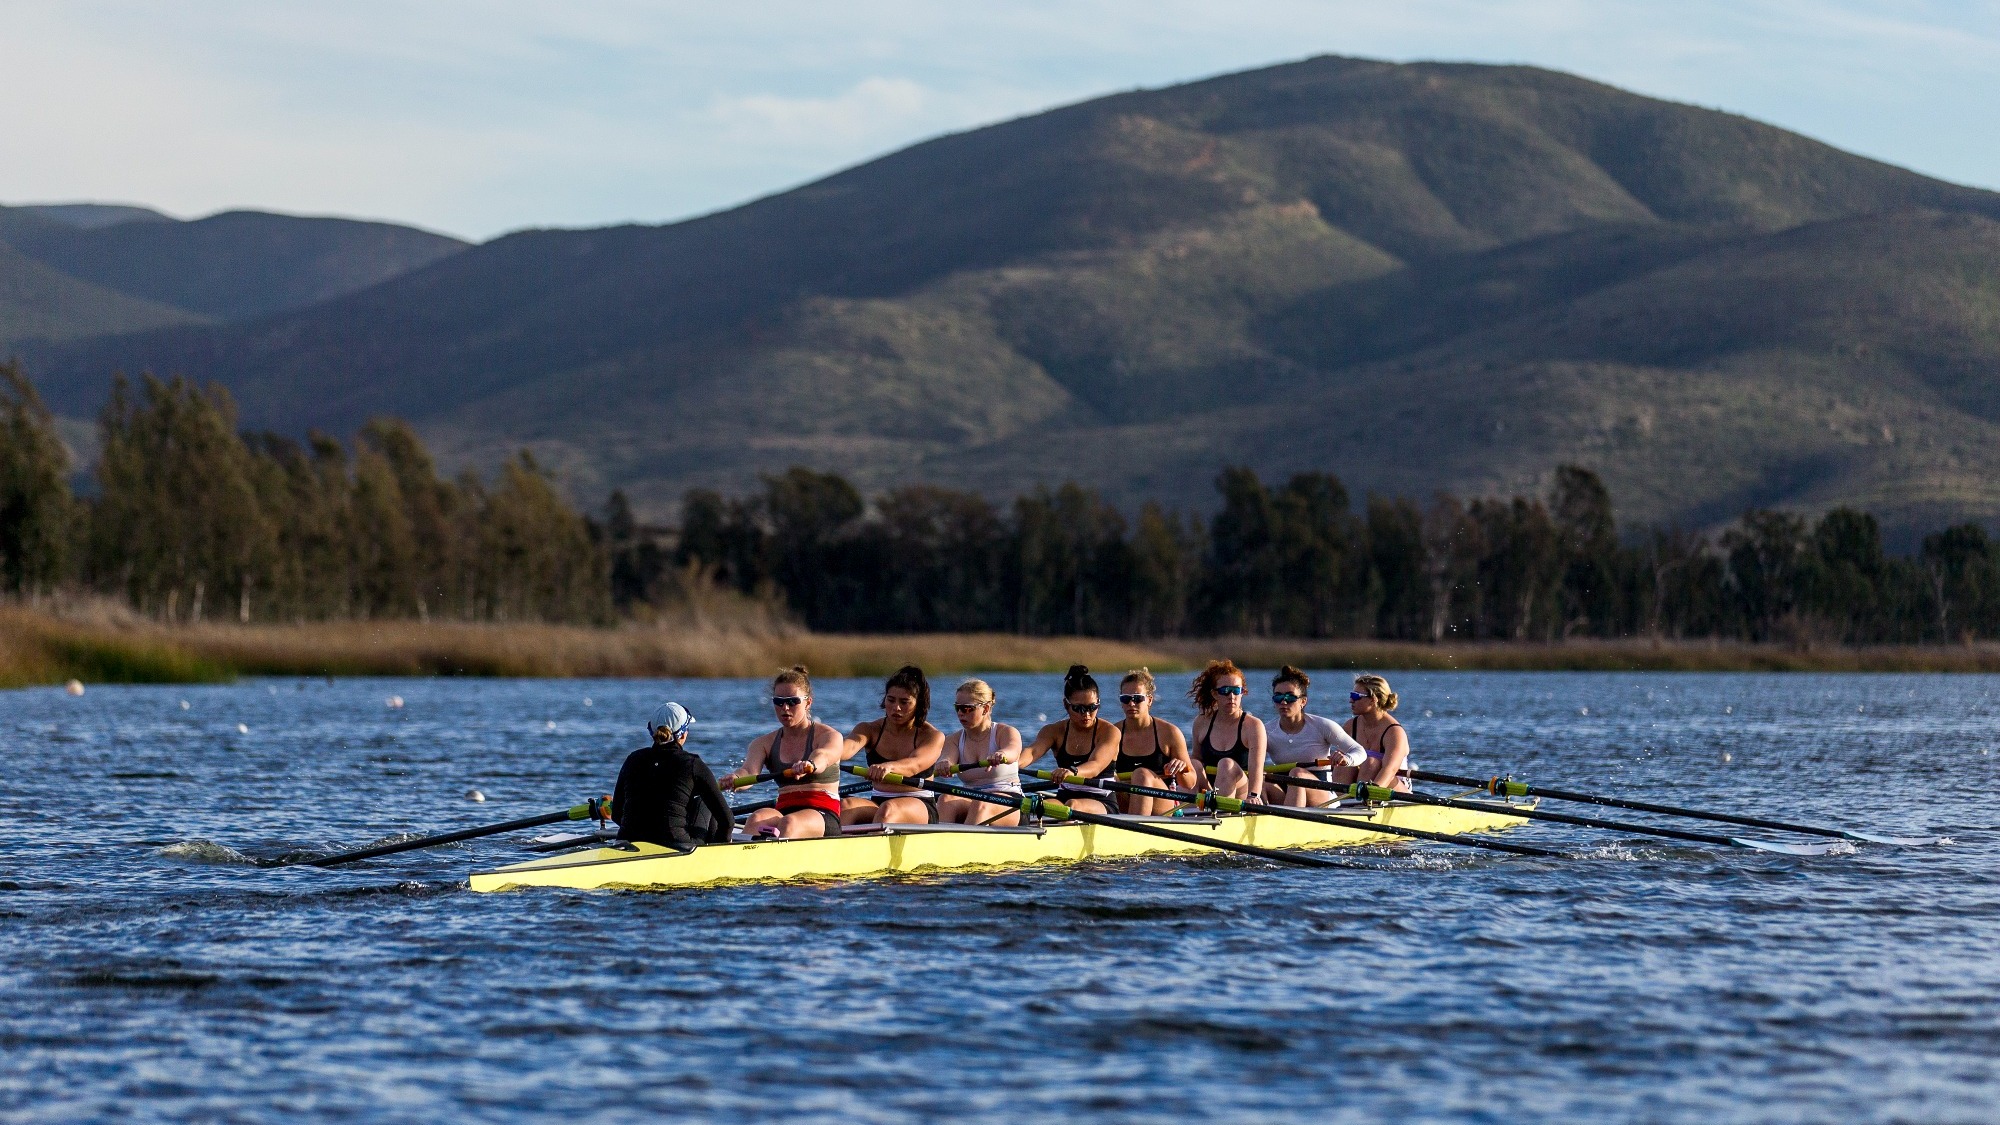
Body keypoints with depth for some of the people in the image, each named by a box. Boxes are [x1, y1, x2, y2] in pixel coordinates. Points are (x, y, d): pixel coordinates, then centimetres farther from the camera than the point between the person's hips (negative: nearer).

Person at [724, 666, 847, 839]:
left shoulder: (829, 736, 4)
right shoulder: (764, 743, 15)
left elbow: (822, 756, -20)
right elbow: (749, 771, -6)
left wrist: (809, 766, -47)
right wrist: (736, 779, -33)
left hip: (823, 816, -3)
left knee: (789, 823, -38)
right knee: (757, 819, -32)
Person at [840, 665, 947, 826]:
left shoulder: (932, 736, -1)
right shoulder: (870, 730, 9)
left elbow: (914, 765, -22)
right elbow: (850, 747, -14)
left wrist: (888, 767, -46)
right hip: (876, 803, 3)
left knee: (888, 809, -37)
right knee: (846, 806, -30)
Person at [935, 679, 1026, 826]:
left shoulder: (1006, 732, 0)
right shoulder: (954, 739, 11)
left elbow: (1012, 752, -24)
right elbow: (947, 758, -11)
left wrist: (1000, 755, -50)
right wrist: (944, 764, -38)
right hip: (970, 801, 3)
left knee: (981, 804, -37)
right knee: (946, 799, -30)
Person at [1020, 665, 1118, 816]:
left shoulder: (1109, 732, -2)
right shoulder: (1055, 731, 9)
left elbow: (1096, 766, -21)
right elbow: (1033, 751, -12)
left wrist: (1072, 772, -45)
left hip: (1102, 805, -3)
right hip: (1064, 797, 3)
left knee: (1074, 805, -36)